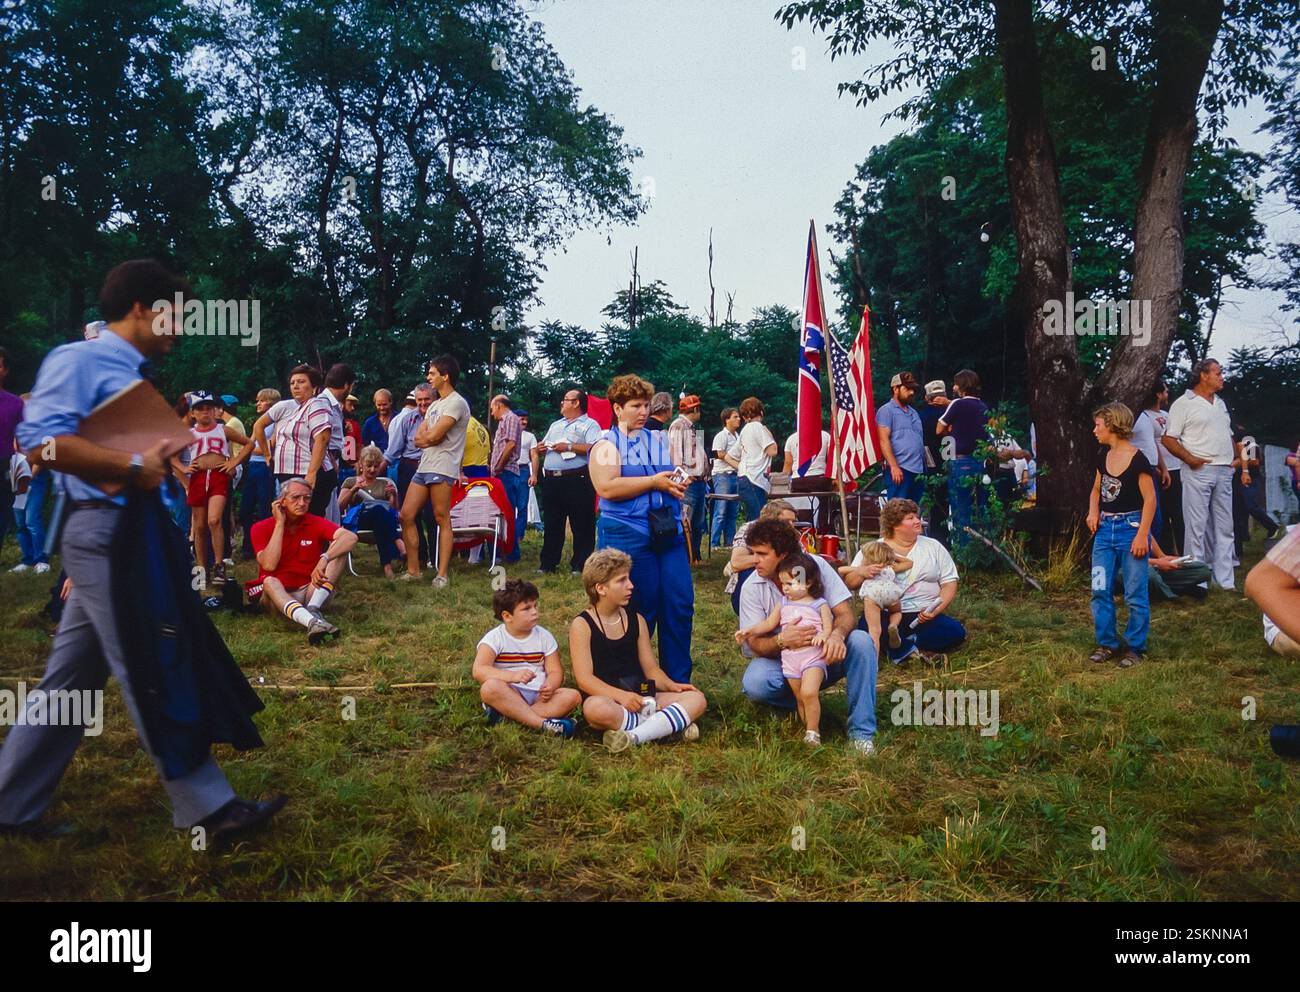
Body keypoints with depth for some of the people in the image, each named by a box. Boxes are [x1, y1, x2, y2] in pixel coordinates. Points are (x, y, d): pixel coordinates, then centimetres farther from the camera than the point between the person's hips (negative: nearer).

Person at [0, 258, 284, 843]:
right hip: (106, 534, -10)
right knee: (155, 677, -3)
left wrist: (164, 455, 11)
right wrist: (133, 468, -20)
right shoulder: (79, 360, -11)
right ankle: (209, 811, 6)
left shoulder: (132, 372, 18)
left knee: (73, 677, 15)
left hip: (129, 533, 10)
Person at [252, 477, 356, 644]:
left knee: (338, 547, -16)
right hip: (277, 595, -1)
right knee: (269, 581, -35)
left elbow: (351, 537, -20)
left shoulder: (316, 523, -1)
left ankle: (313, 610, -34)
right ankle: (312, 621, -60)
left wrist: (324, 559, -36)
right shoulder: (261, 528, -1)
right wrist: (280, 523, -13)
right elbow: (269, 565, -18)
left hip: (311, 592, 1)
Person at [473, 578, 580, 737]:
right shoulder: (495, 638, -3)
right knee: (491, 687, -35)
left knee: (573, 696, -22)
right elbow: (478, 671, -17)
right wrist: (513, 675, -32)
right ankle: (543, 724, -36)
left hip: (538, 696, 4)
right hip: (508, 696, -4)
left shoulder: (544, 636, 9)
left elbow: (555, 671, 6)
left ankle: (507, 716, -31)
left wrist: (550, 686, -19)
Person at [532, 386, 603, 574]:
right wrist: (539, 448, 4)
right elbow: (539, 449, 27)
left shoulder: (589, 425, 1)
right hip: (551, 480, 6)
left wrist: (569, 447, -15)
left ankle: (580, 565, 3)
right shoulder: (555, 425, 24)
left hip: (577, 480, -6)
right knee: (552, 524, 10)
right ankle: (548, 563, 16)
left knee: (581, 524, -2)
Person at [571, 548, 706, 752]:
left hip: (640, 698, 5)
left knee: (696, 698, -12)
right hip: (607, 698, -5)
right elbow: (584, 679, -13)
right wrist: (620, 696, -27)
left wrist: (671, 686, -8)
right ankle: (667, 726, -23)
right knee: (596, 708, -40)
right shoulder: (582, 625, -4)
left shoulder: (637, 620, 12)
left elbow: (651, 668, 13)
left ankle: (633, 737, -26)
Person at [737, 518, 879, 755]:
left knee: (860, 641, -28)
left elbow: (845, 613, -13)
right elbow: (755, 642, -13)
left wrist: (837, 634, -38)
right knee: (754, 683, -33)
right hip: (782, 662, -1)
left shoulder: (816, 565, -10)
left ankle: (861, 731, -20)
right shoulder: (752, 588, -10)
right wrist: (782, 641, -37)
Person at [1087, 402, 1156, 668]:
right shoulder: (1103, 457, 8)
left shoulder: (1137, 460, -13)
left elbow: (1150, 499, -11)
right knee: (1100, 590, 7)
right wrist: (1093, 512, 1)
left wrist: (1142, 535, -15)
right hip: (1105, 529, 7)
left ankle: (1135, 647, 13)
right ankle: (1107, 643, 17)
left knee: (1135, 594, 2)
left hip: (1130, 528, -7)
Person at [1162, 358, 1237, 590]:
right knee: (1196, 527, -5)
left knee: (1224, 527, 8)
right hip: (1198, 471, -7)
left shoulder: (1220, 403, 19)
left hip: (1224, 471, 7)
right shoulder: (1184, 403, -4)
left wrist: (1236, 457, 11)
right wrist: (1189, 459, -17)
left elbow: (1228, 435, 26)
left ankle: (1225, 580, 14)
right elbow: (1169, 439, -8)